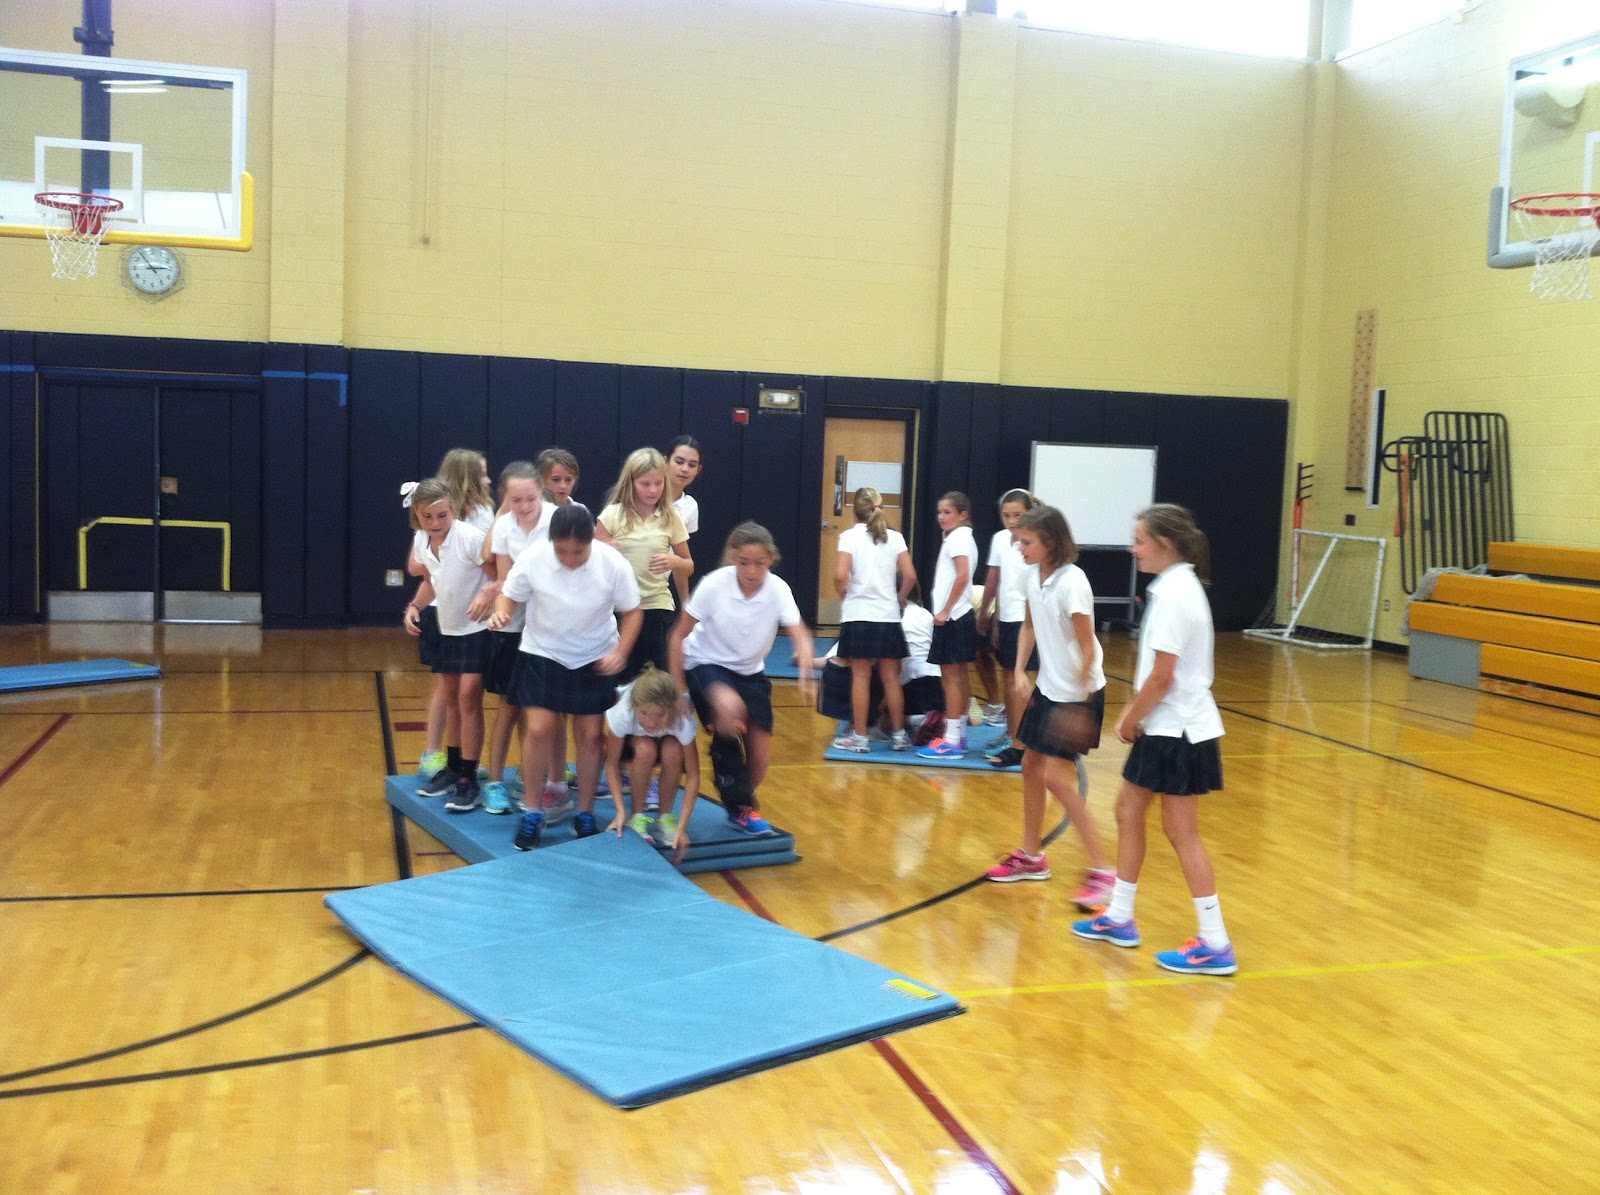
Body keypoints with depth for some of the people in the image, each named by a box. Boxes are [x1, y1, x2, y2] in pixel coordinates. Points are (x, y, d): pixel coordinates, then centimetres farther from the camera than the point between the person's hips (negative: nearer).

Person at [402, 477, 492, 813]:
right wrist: (414, 606, 0)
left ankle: (468, 779, -2)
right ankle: (455, 767, 31)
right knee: (450, 698, 15)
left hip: (478, 629, -7)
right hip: (448, 628, 7)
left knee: (468, 697, -10)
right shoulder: (421, 542, -3)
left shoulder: (470, 538, -23)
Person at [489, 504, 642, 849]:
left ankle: (585, 816, 20)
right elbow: (509, 595, -5)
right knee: (538, 730, -9)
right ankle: (533, 814, 9)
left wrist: (621, 653, -18)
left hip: (595, 659, 1)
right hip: (542, 653, 0)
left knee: (589, 735, 4)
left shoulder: (613, 564, -20)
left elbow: (631, 612, -6)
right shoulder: (532, 559, -21)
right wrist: (501, 612, -28)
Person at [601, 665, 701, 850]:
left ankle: (666, 816, -11)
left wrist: (682, 827, -35)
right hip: (632, 739, 0)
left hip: (669, 740, 0)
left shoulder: (683, 722, -39)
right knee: (646, 750, -34)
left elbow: (693, 776, -31)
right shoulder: (622, 714, -39)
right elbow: (612, 763, -25)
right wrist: (621, 811, -33)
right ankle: (636, 816, -12)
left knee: (672, 751, -34)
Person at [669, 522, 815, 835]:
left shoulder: (778, 589, -18)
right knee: (730, 707, -36)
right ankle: (740, 808, -18)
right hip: (706, 664, -3)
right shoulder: (714, 584, -23)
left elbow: (800, 635, -30)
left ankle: (740, 803, 34)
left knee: (760, 759, -2)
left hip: (750, 672, 3)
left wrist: (805, 674, -50)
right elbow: (679, 635, -14)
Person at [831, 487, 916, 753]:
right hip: (888, 616, 3)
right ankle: (898, 734, 16)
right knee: (891, 678, 10)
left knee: (861, 677, 3)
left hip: (858, 615, -2)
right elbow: (910, 576, -2)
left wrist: (845, 595, 5)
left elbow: (840, 576, -14)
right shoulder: (895, 537, 4)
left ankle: (859, 737, 7)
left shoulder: (850, 536, -4)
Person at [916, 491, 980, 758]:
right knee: (960, 676, 13)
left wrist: (945, 610, -21)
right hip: (959, 616, 10)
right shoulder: (960, 537, 17)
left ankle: (951, 740, -5)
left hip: (952, 617, -10)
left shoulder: (958, 537, -12)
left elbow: (962, 576, -23)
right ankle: (959, 735, 20)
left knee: (951, 676, -7)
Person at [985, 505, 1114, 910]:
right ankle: (1031, 857, 28)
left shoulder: (1071, 582, -22)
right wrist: (1020, 672, 5)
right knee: (1031, 765, 13)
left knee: (1056, 776, -10)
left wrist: (1079, 701, -21)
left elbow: (1088, 647, -21)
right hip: (1048, 687, 8)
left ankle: (1102, 870, -1)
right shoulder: (1031, 576, 1)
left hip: (1078, 693, -8)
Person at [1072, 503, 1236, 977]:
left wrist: (1130, 720, -10)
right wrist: (1135, 715, 8)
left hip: (1178, 730, -10)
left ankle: (1215, 945, 8)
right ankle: (1120, 918, 28)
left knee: (1182, 831, -2)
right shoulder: (1176, 586, 9)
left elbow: (1162, 675, -22)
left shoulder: (1173, 593, -20)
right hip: (1164, 726, 10)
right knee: (1128, 809, 16)